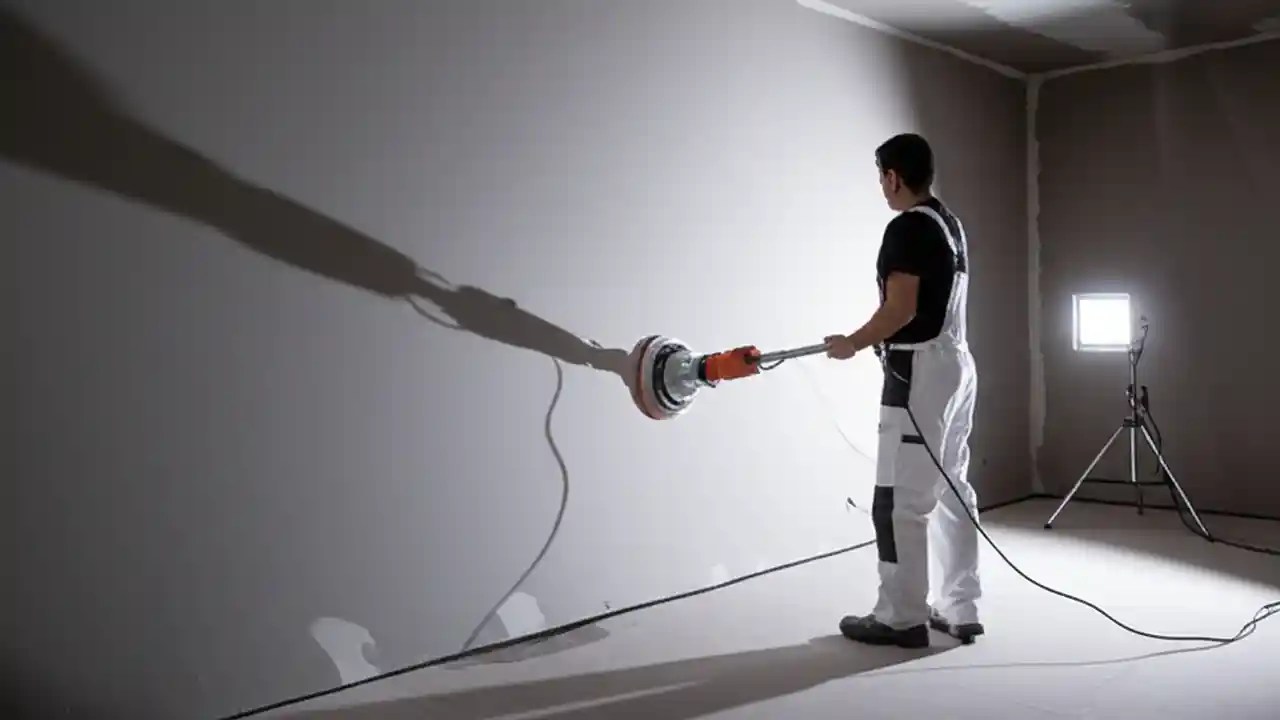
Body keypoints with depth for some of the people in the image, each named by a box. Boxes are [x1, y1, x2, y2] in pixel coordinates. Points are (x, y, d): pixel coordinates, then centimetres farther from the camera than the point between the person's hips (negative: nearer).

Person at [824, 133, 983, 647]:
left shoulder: (907, 229, -16)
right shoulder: (949, 223, 15)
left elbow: (901, 311, -22)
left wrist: (851, 344, -8)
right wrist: (882, 338, 23)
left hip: (920, 372, -10)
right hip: (955, 363, 10)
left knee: (900, 501, -3)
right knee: (952, 491, 13)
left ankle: (902, 618, 4)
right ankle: (960, 610, 20)